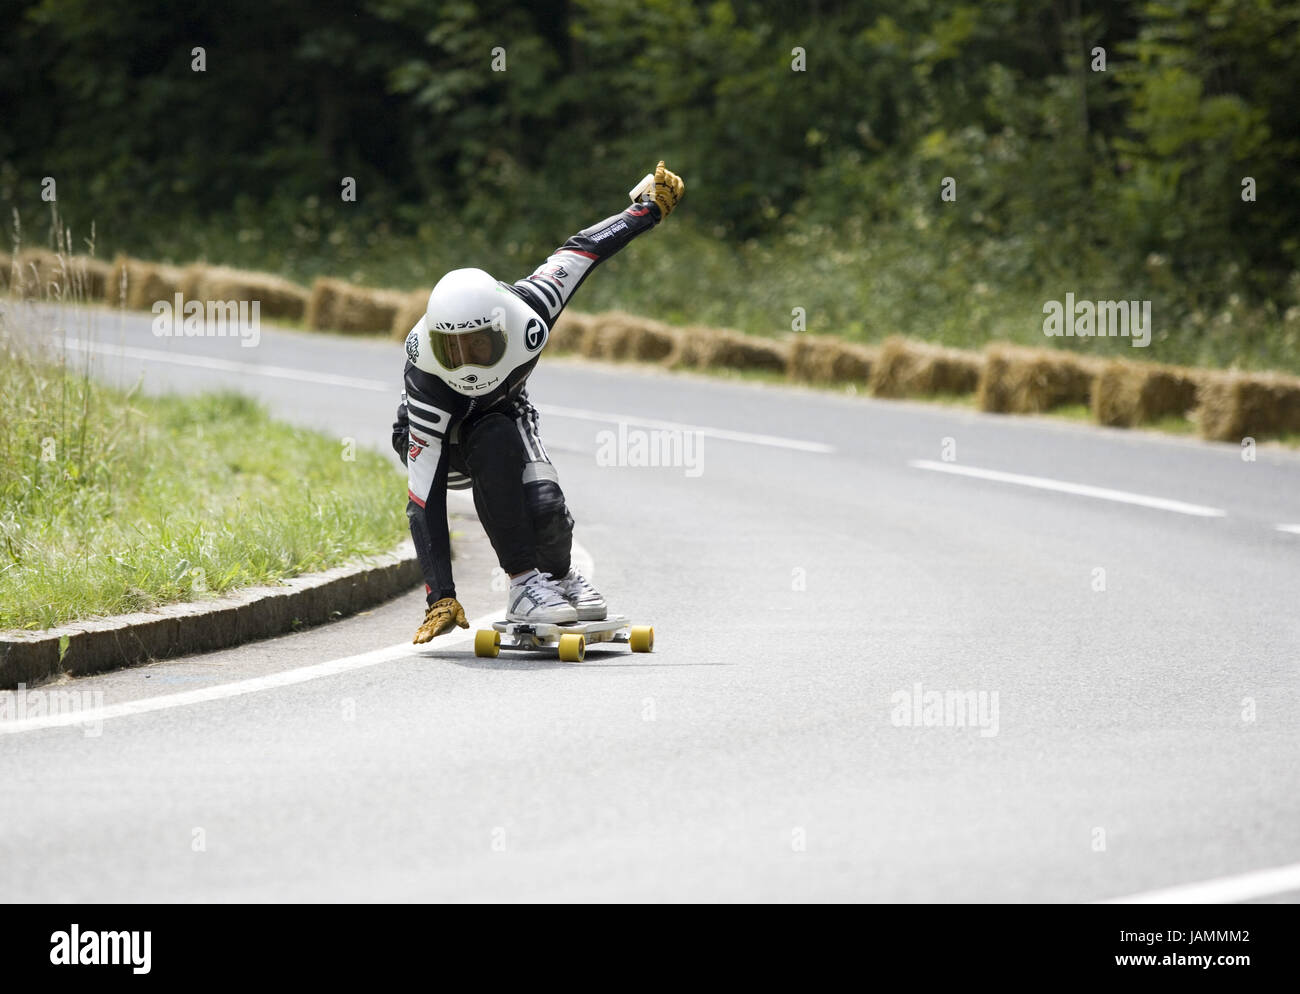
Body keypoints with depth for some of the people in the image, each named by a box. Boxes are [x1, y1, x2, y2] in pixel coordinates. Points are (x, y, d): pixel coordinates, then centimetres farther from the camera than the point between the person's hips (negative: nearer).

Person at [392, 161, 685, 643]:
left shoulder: (525, 319, -32)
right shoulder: (427, 383, -39)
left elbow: (583, 249, -15)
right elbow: (423, 498, -37)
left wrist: (653, 206, -4)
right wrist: (440, 599, -41)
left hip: (507, 412, 3)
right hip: (440, 443, -3)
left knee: (544, 510, -25)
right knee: (495, 441, -38)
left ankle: (560, 575, 11)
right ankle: (523, 585, -28)